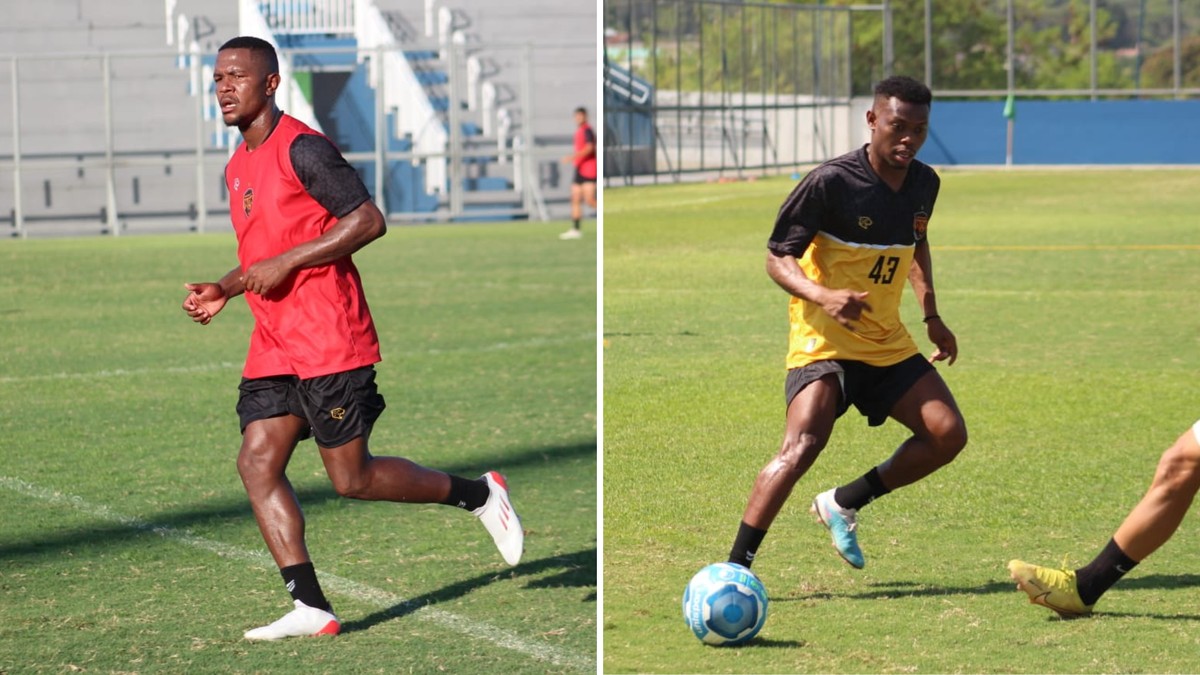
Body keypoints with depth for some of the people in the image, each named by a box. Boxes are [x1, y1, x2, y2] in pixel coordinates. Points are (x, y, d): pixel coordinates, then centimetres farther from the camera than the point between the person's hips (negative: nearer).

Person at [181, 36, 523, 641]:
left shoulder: (300, 148, -12)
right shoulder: (237, 167, 16)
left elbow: (368, 220, -18)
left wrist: (283, 263, -19)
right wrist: (223, 290, 11)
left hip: (329, 341, -9)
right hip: (274, 346, 9)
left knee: (351, 478, -5)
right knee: (256, 462, -3)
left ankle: (478, 495, 16)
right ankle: (310, 608, -3)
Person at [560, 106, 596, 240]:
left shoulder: (587, 130, -11)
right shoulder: (579, 131, 17)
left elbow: (589, 148, -24)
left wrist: (574, 157, -32)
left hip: (588, 170, -9)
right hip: (580, 170, 9)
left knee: (590, 200, -14)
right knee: (575, 200, 3)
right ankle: (575, 230, 3)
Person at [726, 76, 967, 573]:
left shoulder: (924, 183, 4)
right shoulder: (831, 182, -17)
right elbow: (778, 258, -13)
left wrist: (931, 316, 16)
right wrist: (822, 295, -31)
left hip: (889, 345, 7)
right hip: (824, 341, -7)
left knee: (948, 434, -3)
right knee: (803, 444, -25)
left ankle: (844, 503, 15)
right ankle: (735, 567, -20)